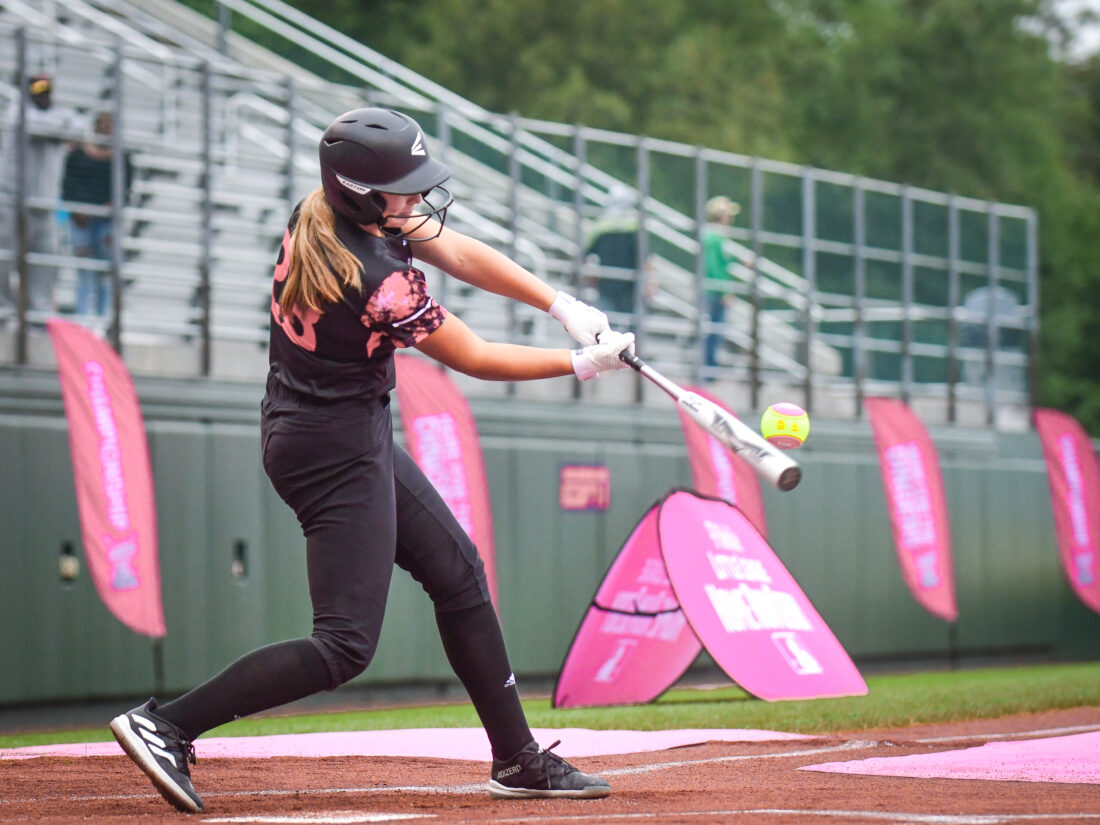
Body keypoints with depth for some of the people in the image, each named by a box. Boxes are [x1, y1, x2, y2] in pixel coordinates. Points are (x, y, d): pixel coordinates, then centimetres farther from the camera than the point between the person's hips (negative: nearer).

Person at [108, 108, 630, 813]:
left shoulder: (319, 217, -1)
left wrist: (561, 304, -3)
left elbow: (460, 254, 5)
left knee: (459, 573, 16)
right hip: (338, 450, -10)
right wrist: (580, 364, -2)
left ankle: (517, 759, 23)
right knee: (346, 646, -9)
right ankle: (167, 725, -10)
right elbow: (477, 359, -14)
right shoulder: (380, 280, -27)